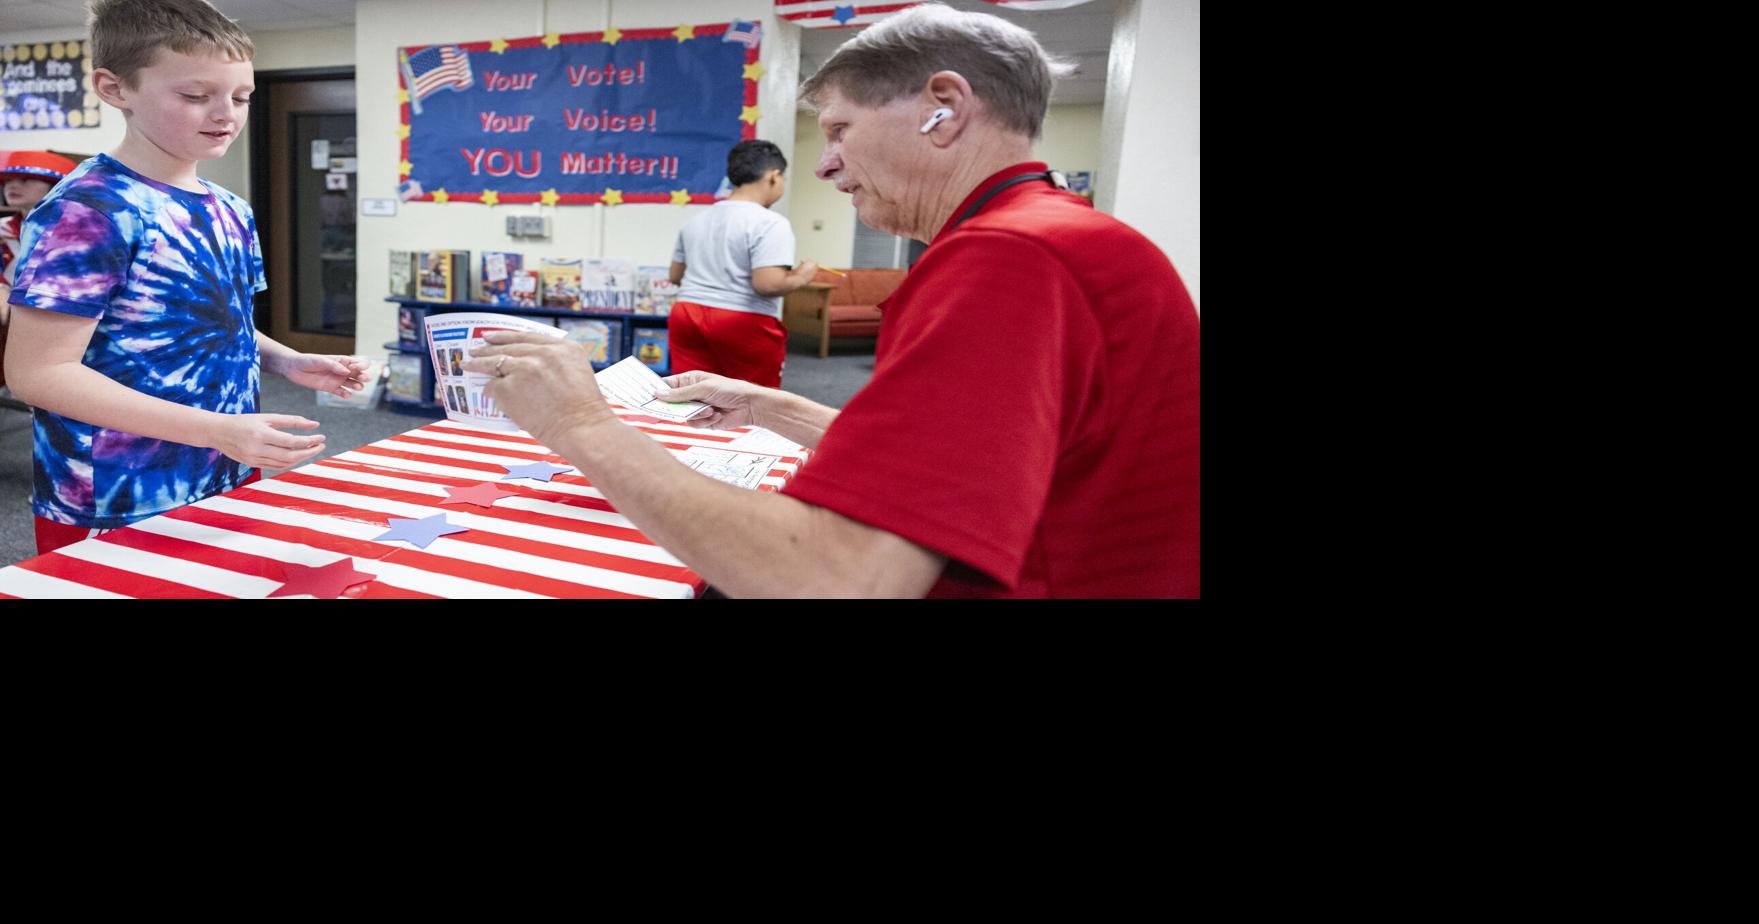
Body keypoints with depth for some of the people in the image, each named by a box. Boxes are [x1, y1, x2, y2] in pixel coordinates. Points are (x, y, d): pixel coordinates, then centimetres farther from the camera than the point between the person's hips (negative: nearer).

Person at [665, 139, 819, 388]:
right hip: (744, 323, -6)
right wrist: (802, 276, -4)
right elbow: (768, 284, -22)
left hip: (687, 315, 6)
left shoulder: (695, 220, 12)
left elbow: (676, 276, 19)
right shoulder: (769, 223, -12)